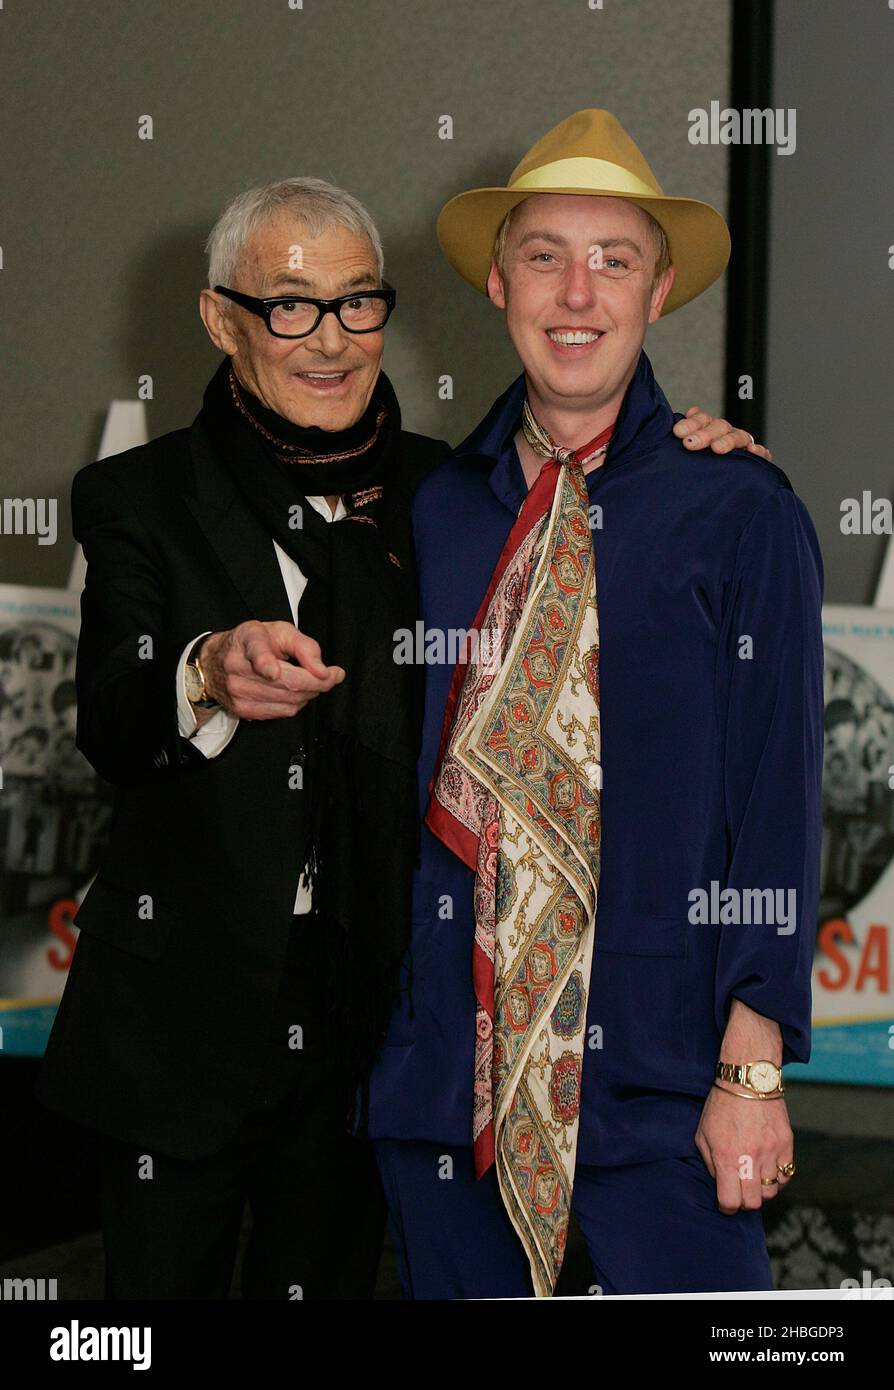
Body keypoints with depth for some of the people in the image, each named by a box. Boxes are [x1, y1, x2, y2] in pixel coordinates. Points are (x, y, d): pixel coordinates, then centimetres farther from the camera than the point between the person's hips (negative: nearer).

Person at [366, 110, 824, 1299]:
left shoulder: (739, 512, -2)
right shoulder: (433, 515, 9)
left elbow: (777, 802, -6)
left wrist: (753, 1069, -10)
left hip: (655, 1071, -3)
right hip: (450, 1065, 4)